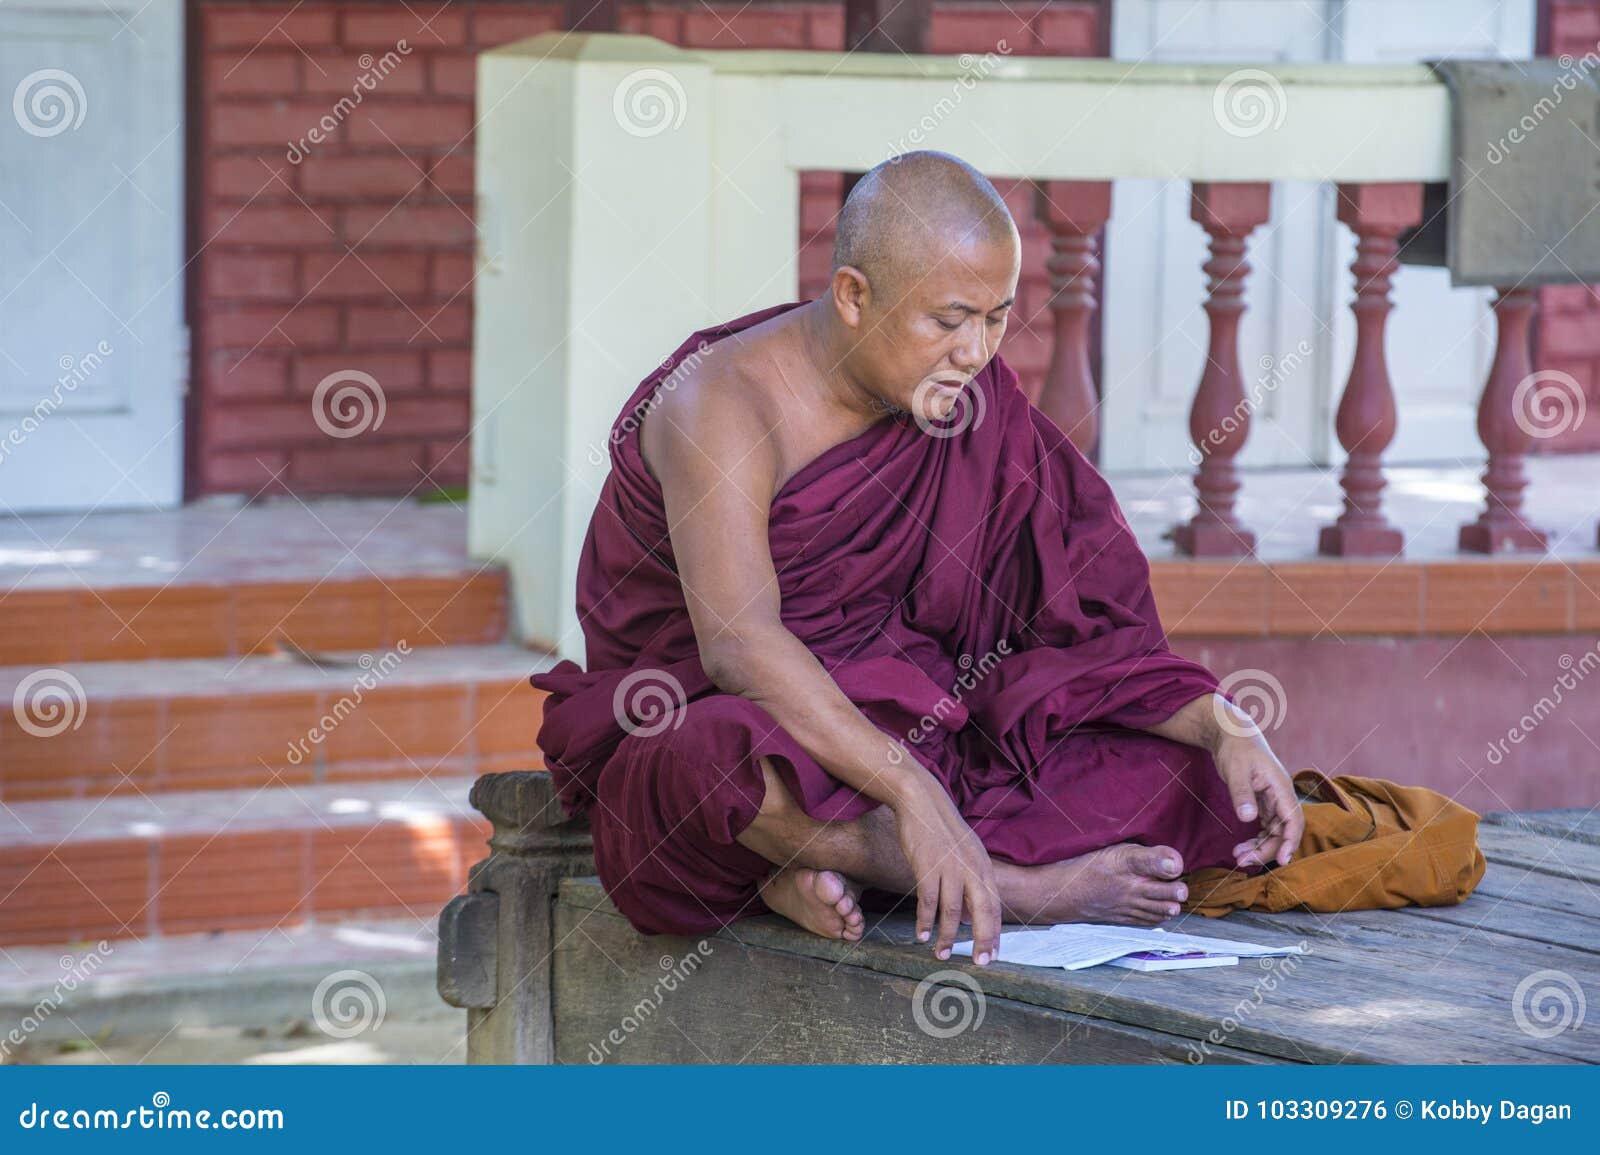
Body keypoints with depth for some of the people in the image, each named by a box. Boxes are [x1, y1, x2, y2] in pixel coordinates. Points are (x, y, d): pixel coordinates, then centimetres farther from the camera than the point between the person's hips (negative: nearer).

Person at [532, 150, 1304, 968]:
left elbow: (1094, 606, 0)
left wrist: (1224, 728, -17)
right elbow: (736, 642, -36)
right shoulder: (727, 404, -21)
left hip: (889, 728, 6)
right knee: (724, 756, -43)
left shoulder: (976, 402, -2)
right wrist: (912, 793, -47)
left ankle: (840, 867, -26)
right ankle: (1019, 889, -34)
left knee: (1171, 767, -14)